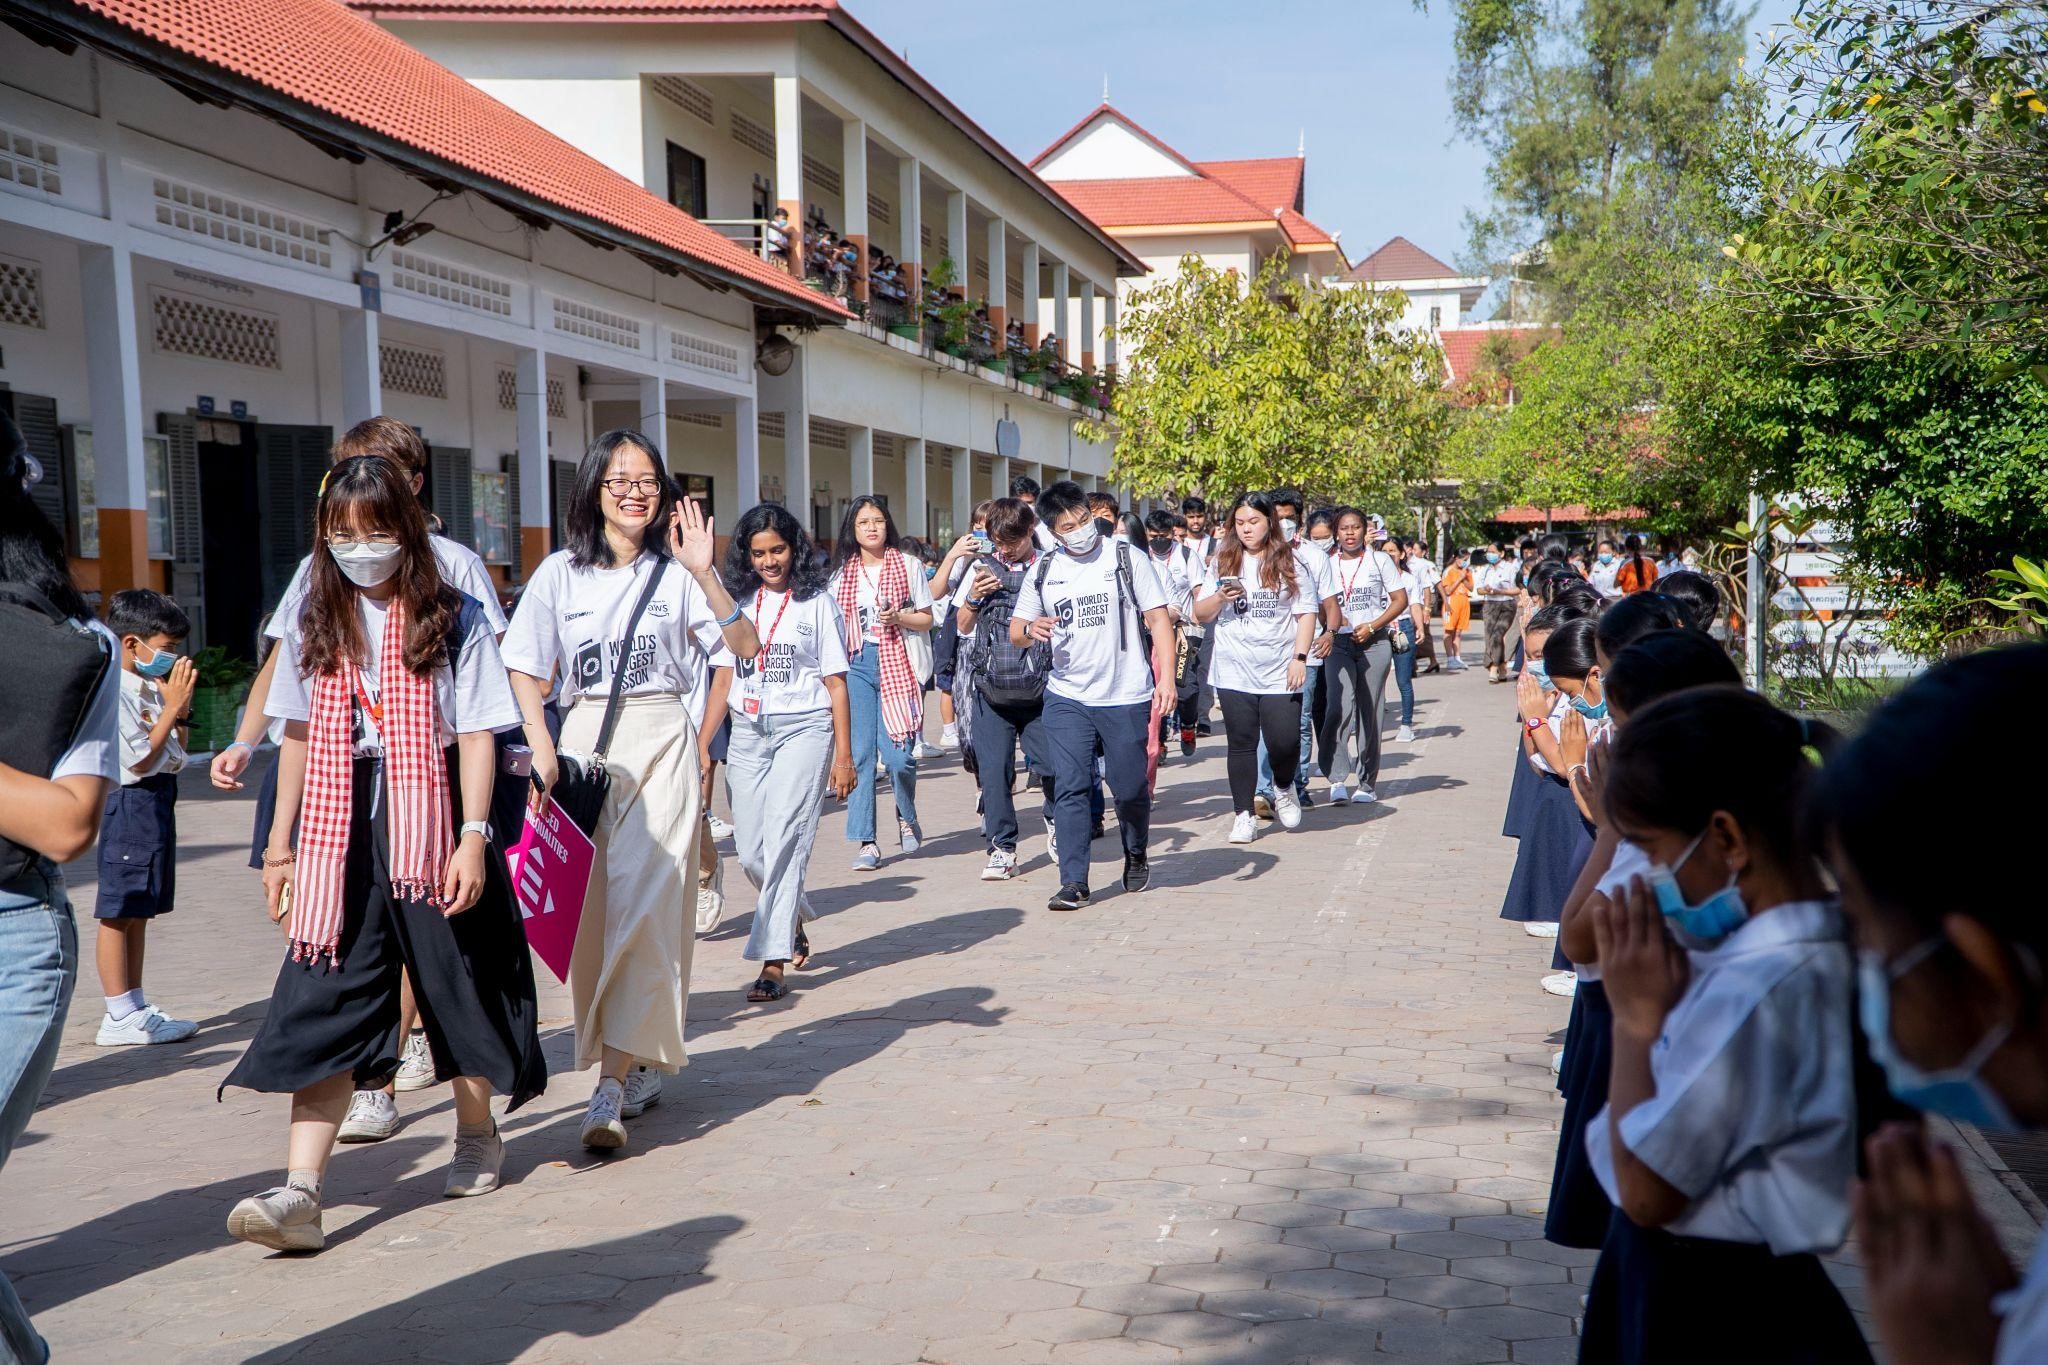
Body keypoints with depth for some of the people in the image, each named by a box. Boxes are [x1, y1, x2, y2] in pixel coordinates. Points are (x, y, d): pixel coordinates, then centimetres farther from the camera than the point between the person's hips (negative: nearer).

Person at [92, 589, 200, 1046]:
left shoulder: (149, 687, 13)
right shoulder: (114, 692, -14)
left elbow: (174, 754, 17)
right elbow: (140, 759, -18)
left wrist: (177, 706, 4)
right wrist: (173, 706, -15)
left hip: (157, 802, 10)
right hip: (131, 803, -10)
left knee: (138, 913, 13)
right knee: (118, 913, -3)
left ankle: (134, 1008, 19)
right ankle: (119, 1018, 0)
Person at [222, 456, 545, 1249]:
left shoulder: (451, 620, -2)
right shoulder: (315, 624, 9)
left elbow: (477, 734, -5)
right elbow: (299, 736, 13)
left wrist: (473, 835, -13)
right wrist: (280, 843, 12)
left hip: (430, 821, -3)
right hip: (340, 829, 3)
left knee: (458, 981, 9)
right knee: (325, 995, -5)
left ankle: (478, 1133, 32)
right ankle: (301, 1191, -9)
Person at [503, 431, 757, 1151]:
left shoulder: (676, 571, 3)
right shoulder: (560, 573, 7)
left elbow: (746, 647, -5)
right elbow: (526, 670, 7)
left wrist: (705, 573, -16)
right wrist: (541, 748, -6)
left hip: (661, 744, -2)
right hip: (585, 743, 3)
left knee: (643, 906, -12)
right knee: (591, 910, 4)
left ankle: (611, 1085, -13)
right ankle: (640, 1063, 21)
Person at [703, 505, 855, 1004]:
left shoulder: (816, 603, 1)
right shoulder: (738, 604, 11)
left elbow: (836, 683, 0)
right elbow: (724, 681, 12)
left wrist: (843, 755, -4)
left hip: (803, 731, -4)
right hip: (748, 734, 4)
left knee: (783, 841, -13)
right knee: (751, 853, 4)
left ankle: (773, 963, -11)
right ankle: (792, 925, 31)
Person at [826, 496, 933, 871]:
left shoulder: (908, 566, 4)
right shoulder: (842, 572, 10)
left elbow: (927, 619, 6)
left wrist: (898, 618, -11)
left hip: (896, 664, -2)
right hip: (855, 665, 2)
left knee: (898, 754, -9)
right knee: (859, 752, -4)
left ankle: (907, 814, 23)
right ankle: (866, 842, 0)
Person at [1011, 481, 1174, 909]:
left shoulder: (1126, 559, 1)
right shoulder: (1043, 572, 9)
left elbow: (1158, 620, -1)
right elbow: (1015, 632, 13)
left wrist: (1167, 678, -13)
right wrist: (1030, 628, -12)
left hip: (1126, 698, -2)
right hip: (1066, 699, 2)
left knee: (1131, 789, 6)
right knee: (1069, 789, -6)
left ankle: (1136, 856, 33)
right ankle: (1073, 882, -3)